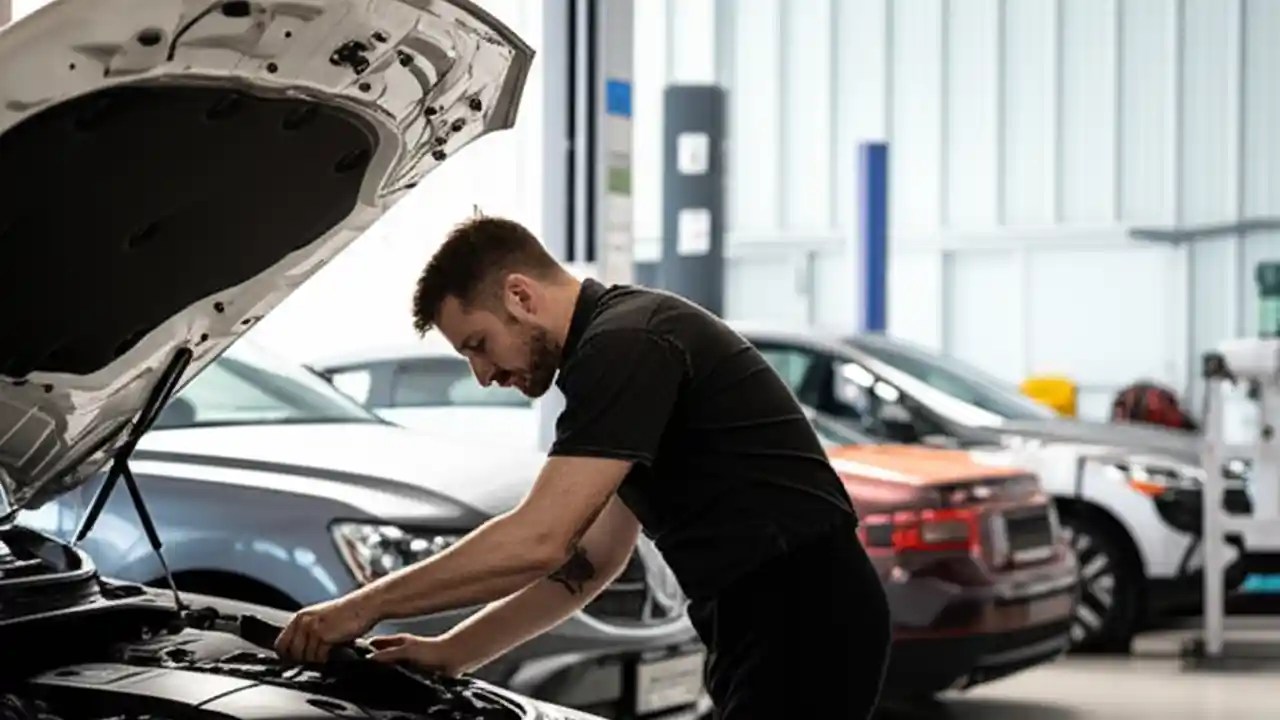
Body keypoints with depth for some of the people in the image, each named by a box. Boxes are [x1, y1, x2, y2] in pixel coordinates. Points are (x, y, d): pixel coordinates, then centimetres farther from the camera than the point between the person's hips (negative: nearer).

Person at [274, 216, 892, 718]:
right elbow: (587, 561, 25)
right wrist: (452, 651, 20)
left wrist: (368, 606, -12)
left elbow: (539, 540, -20)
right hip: (771, 628, 11)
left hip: (804, 623, -11)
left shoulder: (625, 345, -13)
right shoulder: (624, 342, 20)